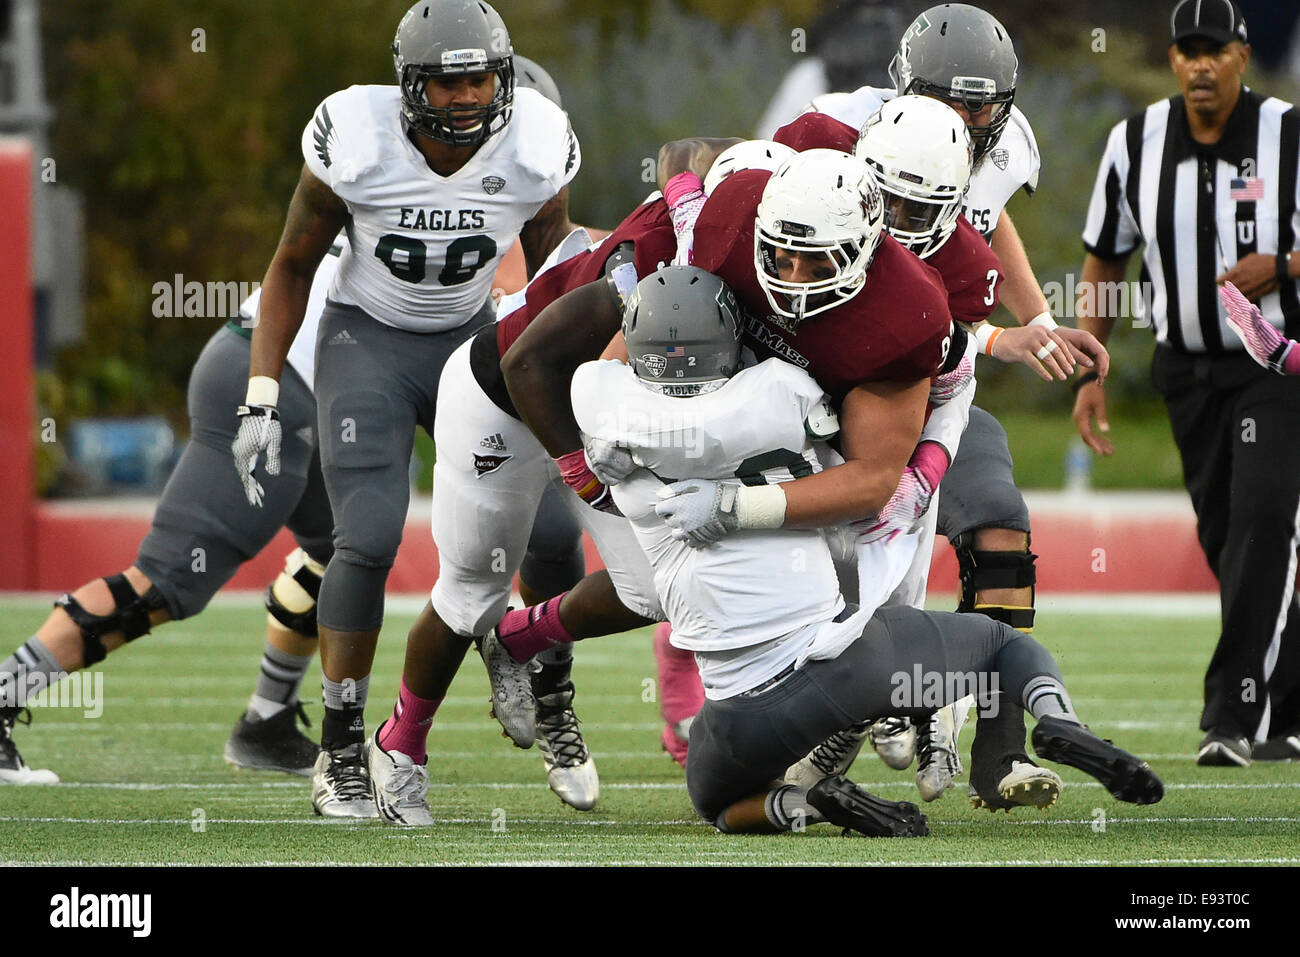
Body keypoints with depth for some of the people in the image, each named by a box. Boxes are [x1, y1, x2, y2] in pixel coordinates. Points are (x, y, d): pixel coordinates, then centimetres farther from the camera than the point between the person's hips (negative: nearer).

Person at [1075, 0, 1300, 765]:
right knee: (1227, 543, 8)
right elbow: (1104, 263, 10)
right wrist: (1089, 373, 5)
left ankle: (1236, 719, -19)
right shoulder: (1134, 144, 0)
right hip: (1187, 369, 4)